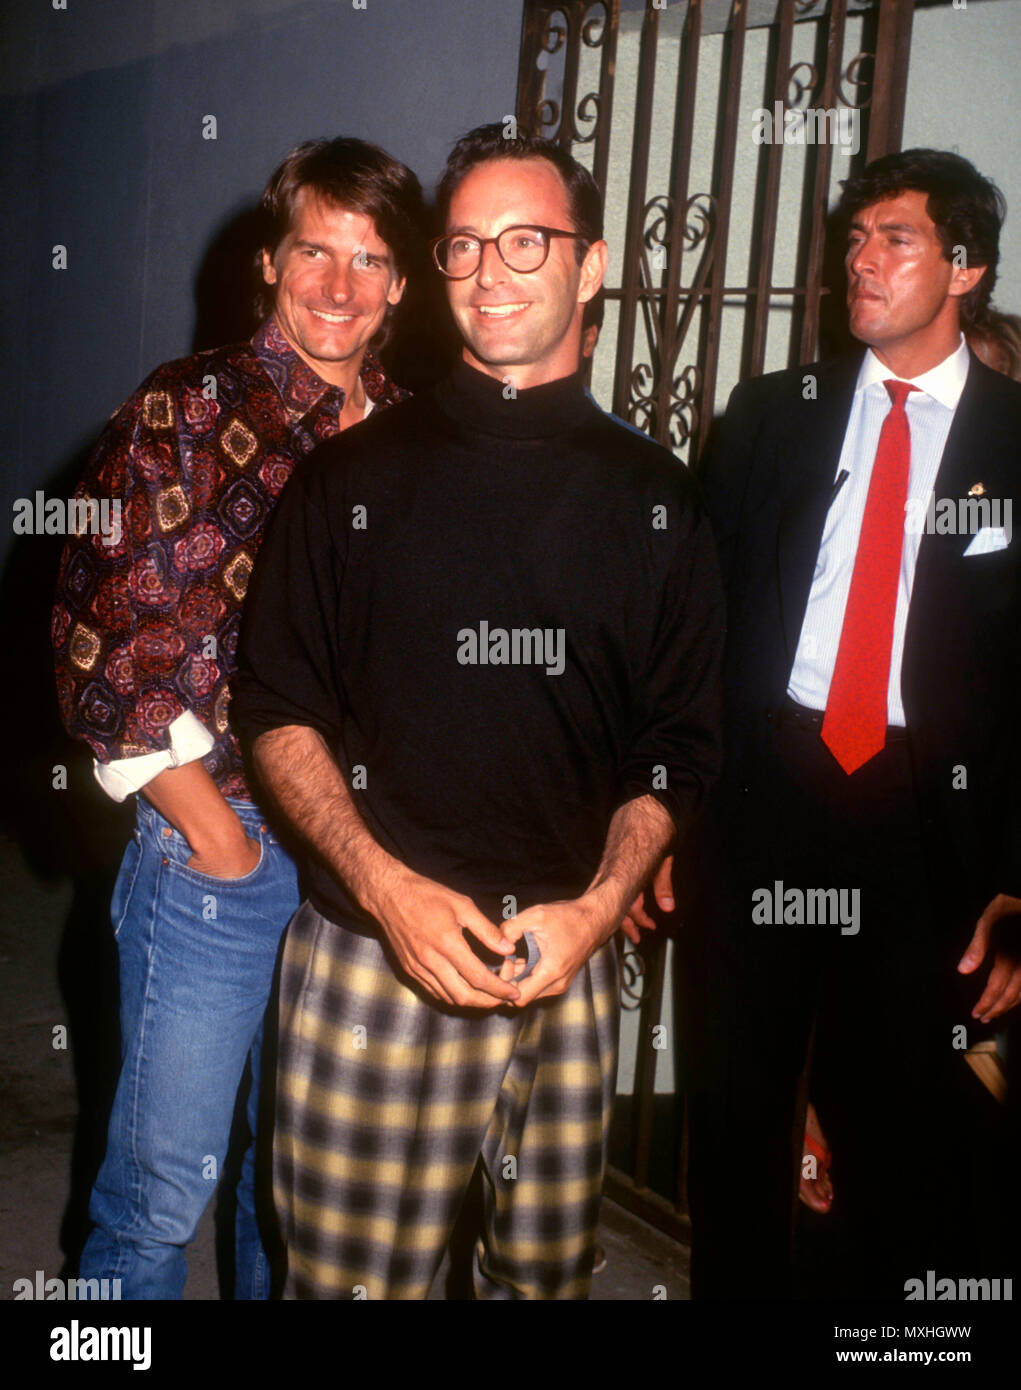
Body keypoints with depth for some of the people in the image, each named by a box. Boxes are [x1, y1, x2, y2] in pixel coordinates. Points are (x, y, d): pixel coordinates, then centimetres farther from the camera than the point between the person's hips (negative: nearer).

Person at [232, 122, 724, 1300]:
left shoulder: (651, 499, 7)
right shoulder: (355, 474, 4)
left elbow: (677, 747, 8)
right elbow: (279, 709, 3)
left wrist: (596, 905, -8)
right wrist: (386, 882, -11)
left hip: (568, 967, 2)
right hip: (368, 955, -1)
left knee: (548, 1267, 12)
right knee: (351, 1272, 3)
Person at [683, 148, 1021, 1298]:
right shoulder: (771, 413, 7)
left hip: (925, 825, -1)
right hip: (763, 794, 2)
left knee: (893, 1130, 10)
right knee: (736, 1105, 14)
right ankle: (730, 1284, 35)